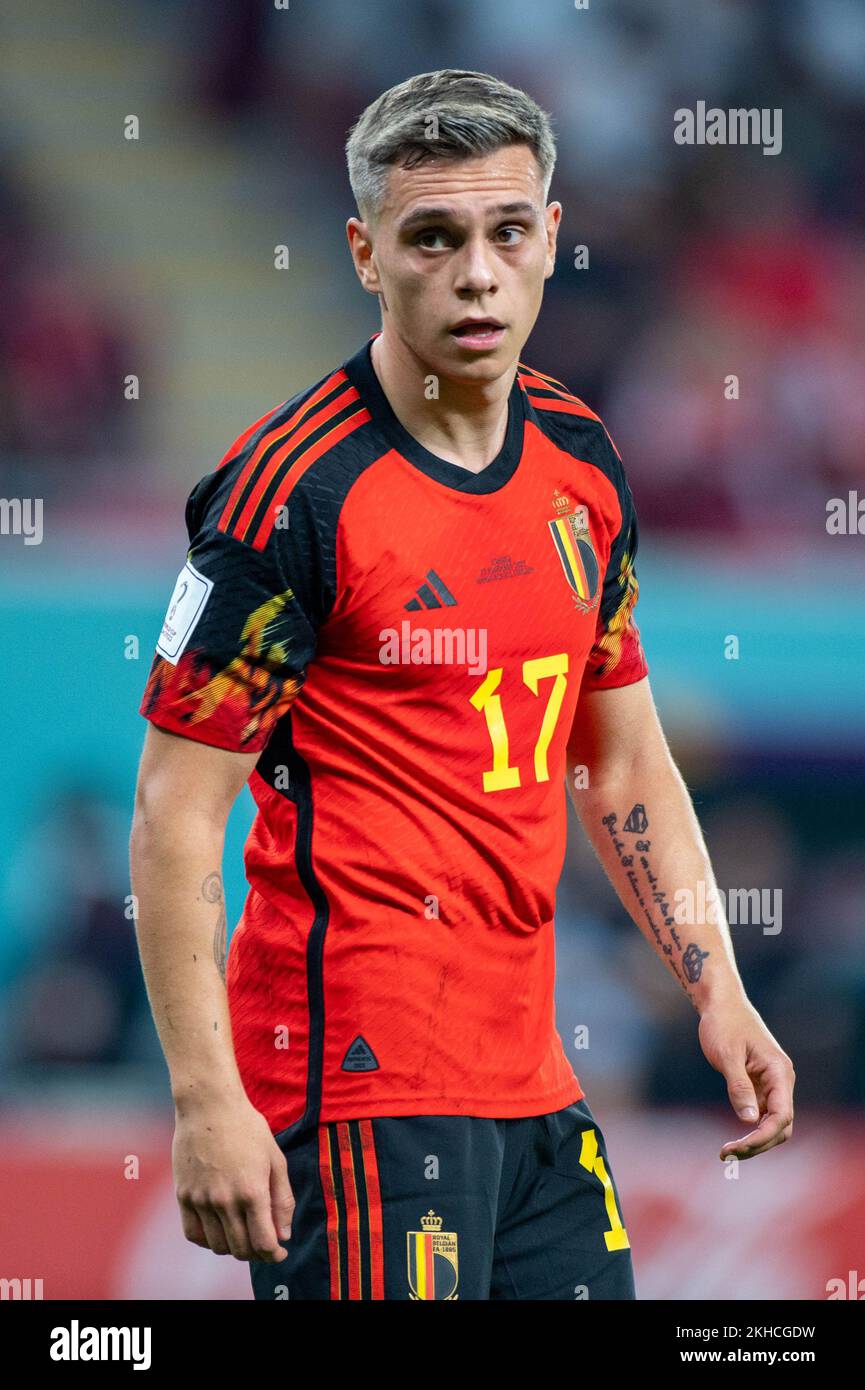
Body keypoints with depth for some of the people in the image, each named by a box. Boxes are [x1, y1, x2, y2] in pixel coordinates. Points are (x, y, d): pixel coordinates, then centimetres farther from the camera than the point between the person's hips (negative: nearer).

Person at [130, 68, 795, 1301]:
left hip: (530, 1076, 7)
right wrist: (206, 1101, -20)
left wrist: (717, 988, 10)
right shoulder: (294, 488, -13)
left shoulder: (583, 463, 9)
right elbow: (177, 811, -13)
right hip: (365, 1086, -7)